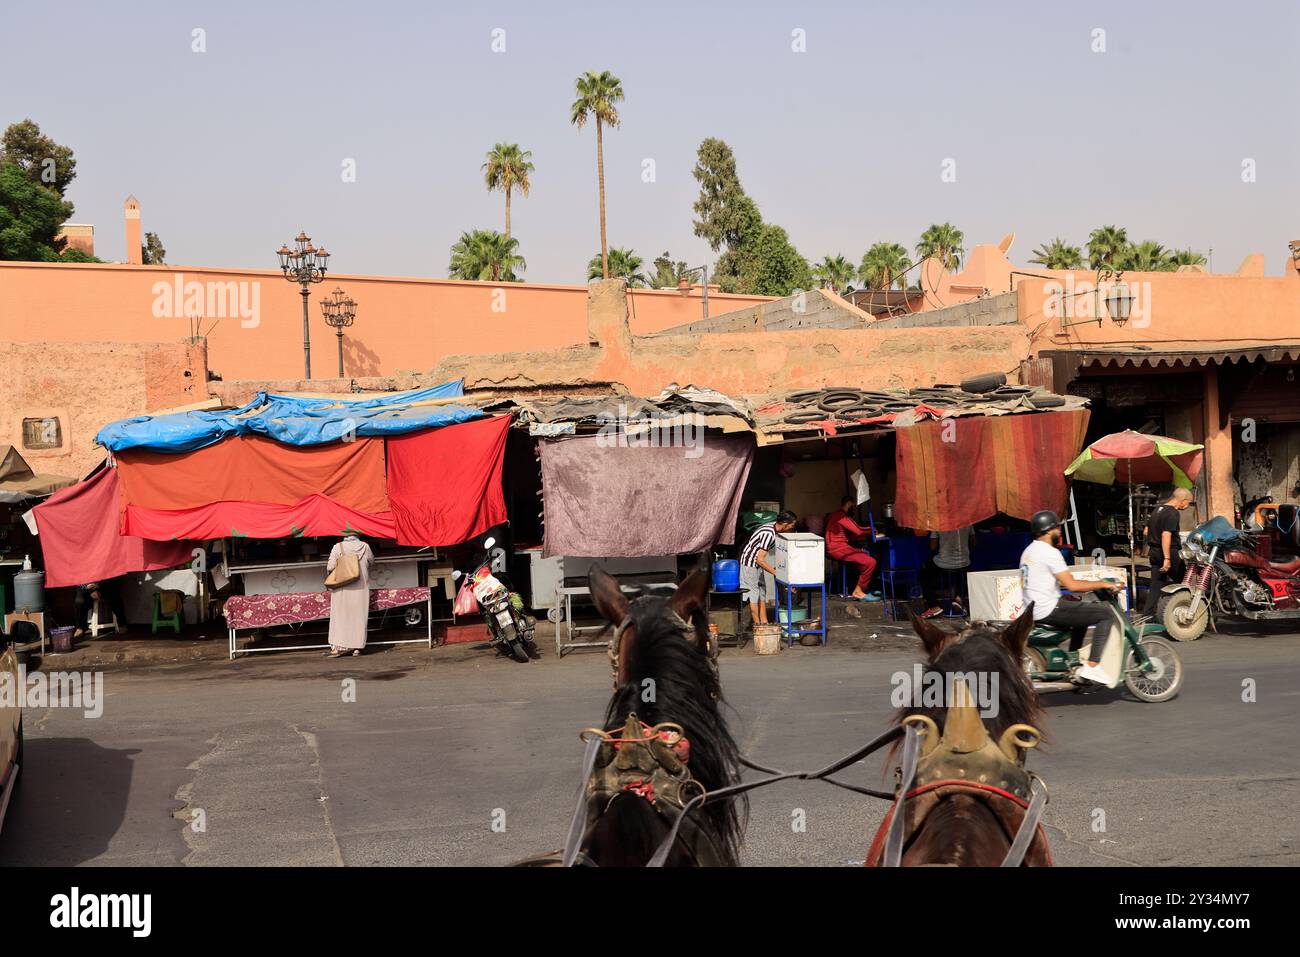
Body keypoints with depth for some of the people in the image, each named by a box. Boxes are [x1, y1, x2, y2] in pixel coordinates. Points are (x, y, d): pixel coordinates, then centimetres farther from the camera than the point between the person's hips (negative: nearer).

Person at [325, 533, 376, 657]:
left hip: (342, 588, -2)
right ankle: (357, 647, 8)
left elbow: (330, 567, -11)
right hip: (361, 588, 2)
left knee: (339, 616, 3)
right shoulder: (365, 547, 2)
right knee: (358, 616, 8)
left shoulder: (338, 547, -5)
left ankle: (337, 647, -2)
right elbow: (372, 565, 17)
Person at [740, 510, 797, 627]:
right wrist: (776, 572, -23)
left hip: (757, 564, 10)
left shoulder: (775, 527, -1)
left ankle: (764, 622, 15)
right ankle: (757, 625, 2)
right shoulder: (769, 534, -30)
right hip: (749, 564, -10)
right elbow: (760, 560, -30)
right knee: (753, 595, -3)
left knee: (762, 592, 11)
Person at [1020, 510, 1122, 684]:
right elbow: (1072, 586, -18)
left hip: (1034, 611, 10)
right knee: (1106, 613, -8)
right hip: (1049, 610, -10)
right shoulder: (1050, 552, -14)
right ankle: (1092, 667, -13)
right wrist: (1103, 584, -9)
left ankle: (1073, 660, 31)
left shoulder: (1029, 551, 16)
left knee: (1083, 609, 32)